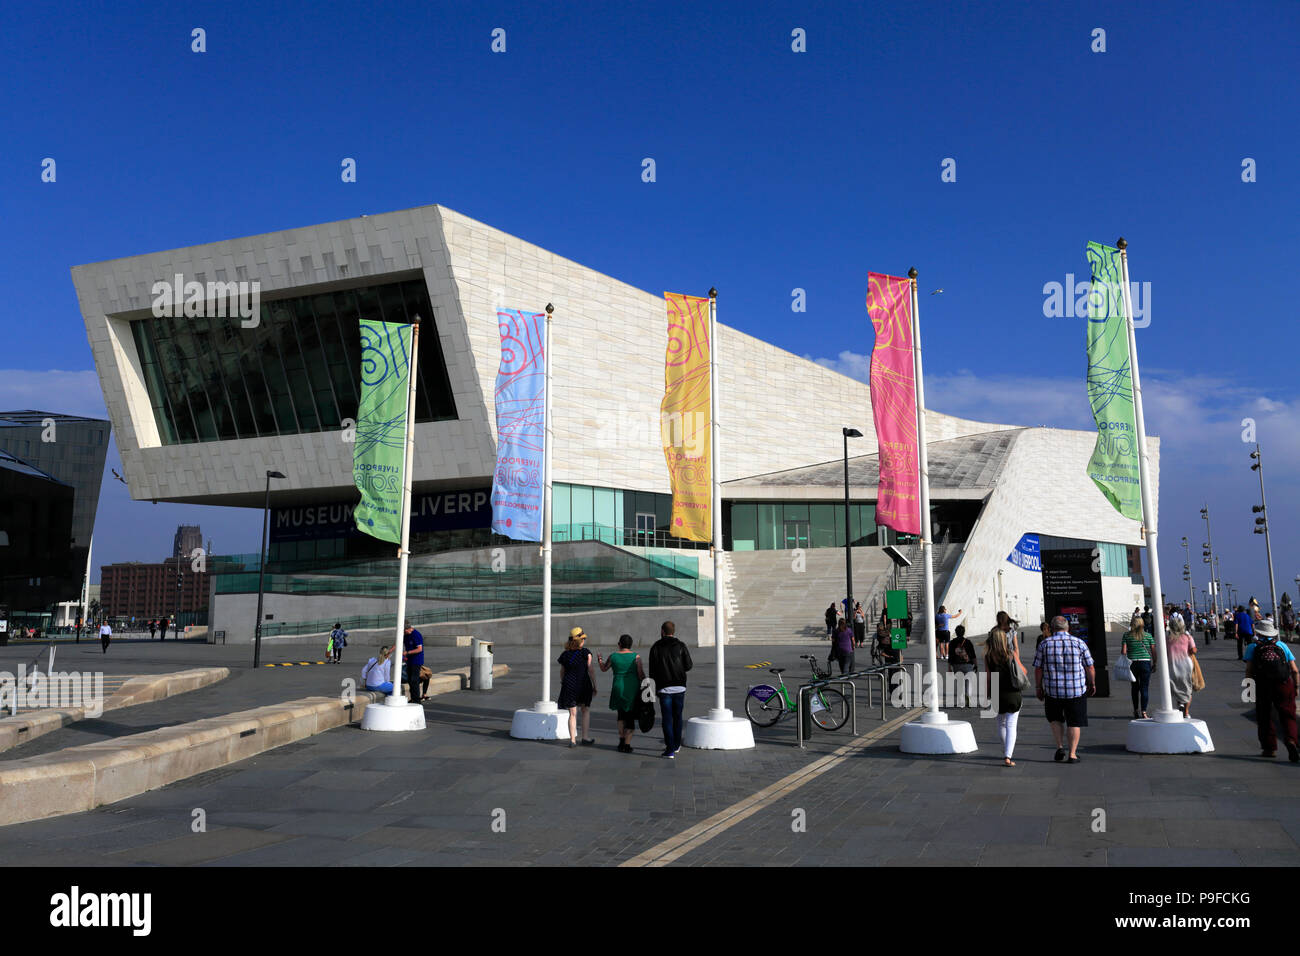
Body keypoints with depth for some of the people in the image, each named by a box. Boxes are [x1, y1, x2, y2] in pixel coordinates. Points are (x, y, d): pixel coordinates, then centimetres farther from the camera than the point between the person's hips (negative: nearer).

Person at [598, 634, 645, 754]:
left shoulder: (613, 656, -1)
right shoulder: (636, 656, -5)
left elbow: (604, 669, 15)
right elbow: (641, 674, -5)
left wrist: (599, 660, 31)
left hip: (619, 689, 1)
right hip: (633, 690, -1)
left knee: (621, 714, 23)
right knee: (630, 718, 7)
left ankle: (621, 740, 18)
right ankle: (627, 745, 5)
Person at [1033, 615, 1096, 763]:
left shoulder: (1044, 645, -2)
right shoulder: (1079, 643, -2)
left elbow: (1038, 669, 0)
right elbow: (1090, 668, 1)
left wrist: (1038, 687, 10)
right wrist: (1092, 684, 15)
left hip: (1053, 691, 1)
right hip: (1077, 690, -1)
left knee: (1055, 718, 21)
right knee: (1074, 722, 9)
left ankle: (1060, 746, 10)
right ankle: (1072, 754, 7)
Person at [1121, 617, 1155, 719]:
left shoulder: (1127, 636, 0)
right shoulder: (1148, 635, 0)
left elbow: (1123, 651, -5)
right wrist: (1154, 663, 10)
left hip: (1132, 664, 1)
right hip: (1145, 663, -1)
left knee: (1134, 687, 14)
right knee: (1144, 688, 1)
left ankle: (1136, 711, 21)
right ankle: (1143, 711, -6)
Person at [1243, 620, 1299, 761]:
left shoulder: (1253, 647, 9)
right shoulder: (1282, 645, 14)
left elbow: (1249, 670, -2)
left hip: (1262, 686, -1)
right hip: (1284, 685, 1)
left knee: (1264, 718, 11)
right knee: (1287, 715, 3)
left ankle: (1270, 748, 13)